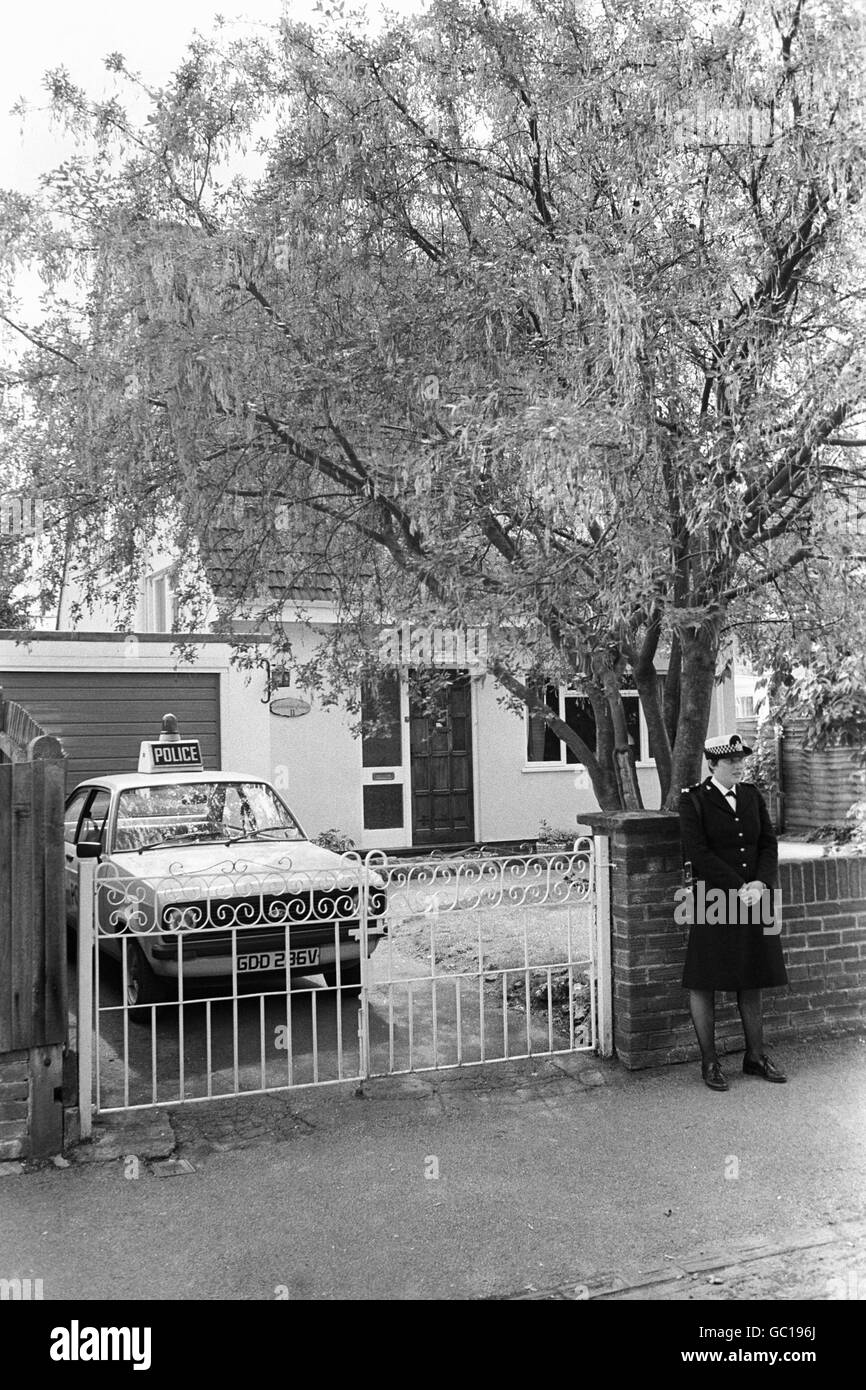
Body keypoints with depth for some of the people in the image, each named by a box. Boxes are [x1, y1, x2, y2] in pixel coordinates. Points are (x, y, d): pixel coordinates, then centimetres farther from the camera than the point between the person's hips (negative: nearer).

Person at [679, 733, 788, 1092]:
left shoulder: (752, 796, 10)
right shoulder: (693, 800, -6)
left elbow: (769, 844, 6)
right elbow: (698, 853, -13)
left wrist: (761, 884, -10)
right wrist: (740, 887, -16)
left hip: (755, 899, 5)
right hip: (712, 901, -5)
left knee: (752, 981, 12)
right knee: (703, 982, 1)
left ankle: (755, 1056, 25)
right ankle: (709, 1062, 13)